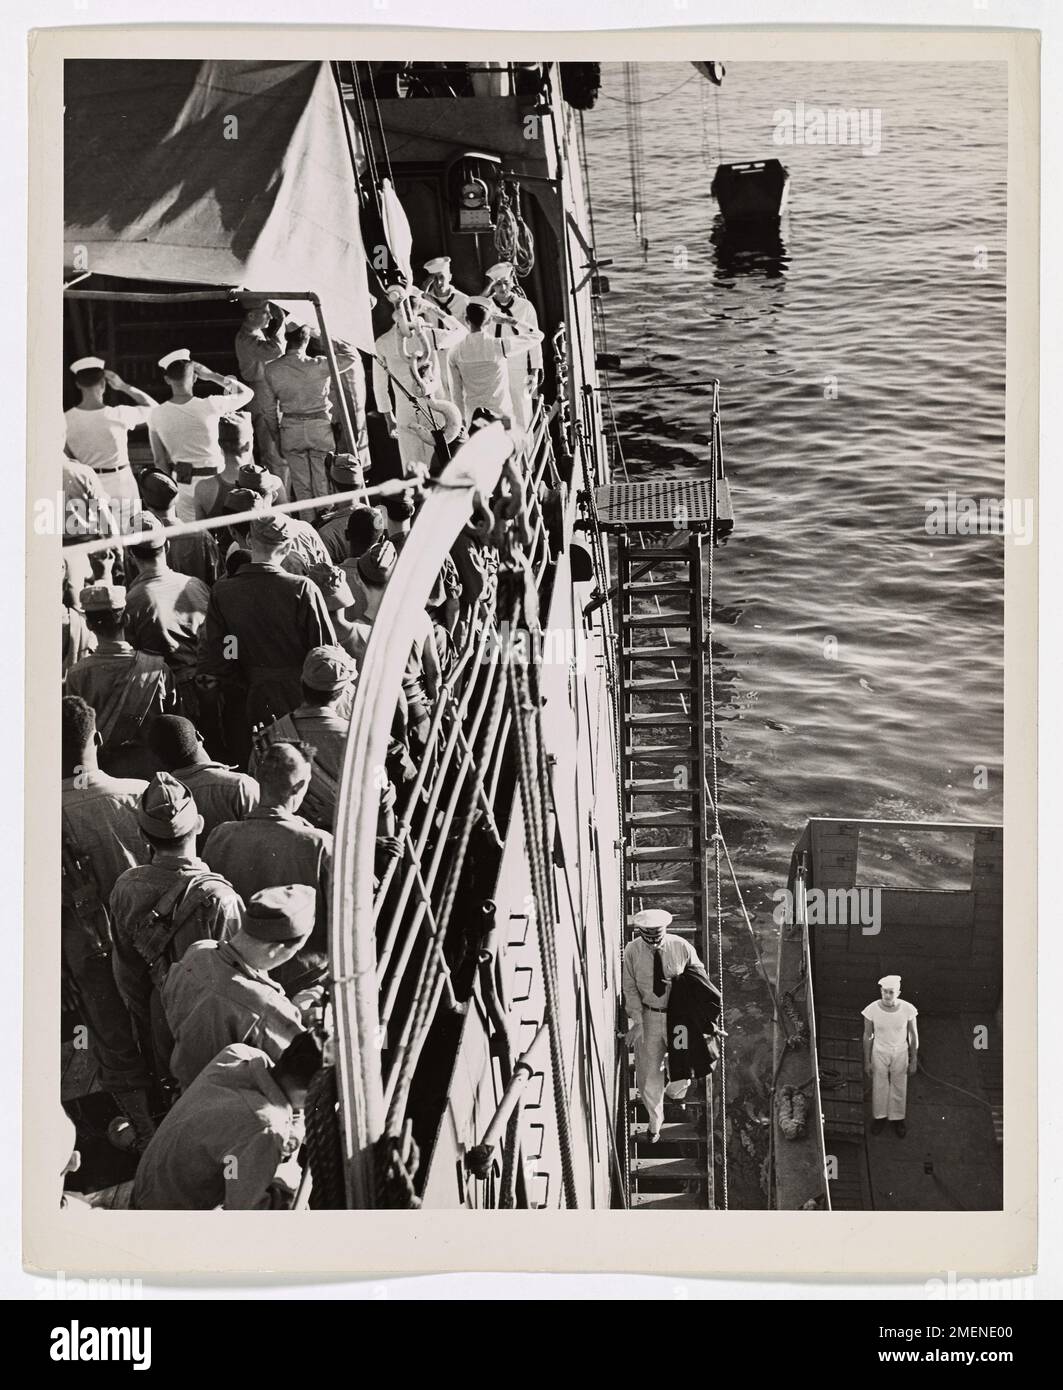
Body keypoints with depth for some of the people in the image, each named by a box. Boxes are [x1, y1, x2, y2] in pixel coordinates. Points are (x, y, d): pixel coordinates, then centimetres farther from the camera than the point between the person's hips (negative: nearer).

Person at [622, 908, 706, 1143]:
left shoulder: (682, 947, -13)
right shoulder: (632, 950, -12)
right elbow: (630, 988, -6)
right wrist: (637, 1020, -13)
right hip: (648, 1016, 0)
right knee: (649, 1073, 5)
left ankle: (674, 1094, 45)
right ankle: (655, 1121, 28)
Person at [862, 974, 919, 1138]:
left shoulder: (908, 1009, -22)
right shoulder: (872, 1010, -22)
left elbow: (913, 1035, -7)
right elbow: (867, 1036, -8)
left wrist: (914, 1061, -2)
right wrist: (867, 1062, -2)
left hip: (900, 1053, 0)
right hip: (879, 1053, 0)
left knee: (899, 1087, 17)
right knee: (879, 1087, 17)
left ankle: (897, 1118, 40)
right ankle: (879, 1116, 41)